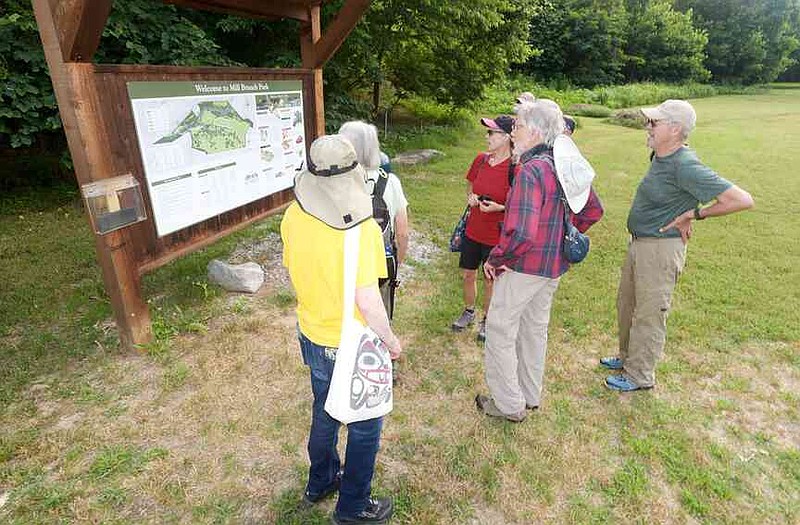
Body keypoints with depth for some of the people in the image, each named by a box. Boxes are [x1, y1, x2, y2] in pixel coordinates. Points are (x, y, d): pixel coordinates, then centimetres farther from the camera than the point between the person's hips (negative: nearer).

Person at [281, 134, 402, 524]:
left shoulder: (293, 216, -7)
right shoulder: (361, 228, -27)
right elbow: (367, 301, -30)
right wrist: (391, 339, -12)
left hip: (313, 336, 7)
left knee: (324, 412, 28)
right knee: (365, 426, 17)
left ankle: (320, 482, 51)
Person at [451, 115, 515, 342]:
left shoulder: (515, 168, -17)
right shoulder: (481, 159, 0)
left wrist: (499, 207, -25)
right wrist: (470, 197, -3)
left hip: (496, 236, -5)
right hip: (472, 230, 5)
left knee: (490, 280, 11)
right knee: (468, 275, 16)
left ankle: (487, 320, 33)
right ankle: (469, 312, 40)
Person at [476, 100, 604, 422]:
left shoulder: (531, 170, -24)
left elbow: (521, 234, -32)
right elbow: (593, 211, 14)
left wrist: (495, 260, -17)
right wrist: (563, 236, 16)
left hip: (524, 266, -9)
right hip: (555, 266, 9)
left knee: (500, 331, 8)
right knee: (535, 329, 22)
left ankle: (509, 404, 21)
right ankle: (530, 396, 38)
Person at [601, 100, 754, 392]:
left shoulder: (685, 167, -24)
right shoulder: (662, 157, 2)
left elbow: (742, 200, -24)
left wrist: (695, 214, -16)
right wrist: (686, 213, 10)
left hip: (661, 249, -9)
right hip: (639, 243, 9)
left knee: (649, 314, 5)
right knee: (627, 303, 22)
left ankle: (640, 376, 22)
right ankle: (628, 357, 42)